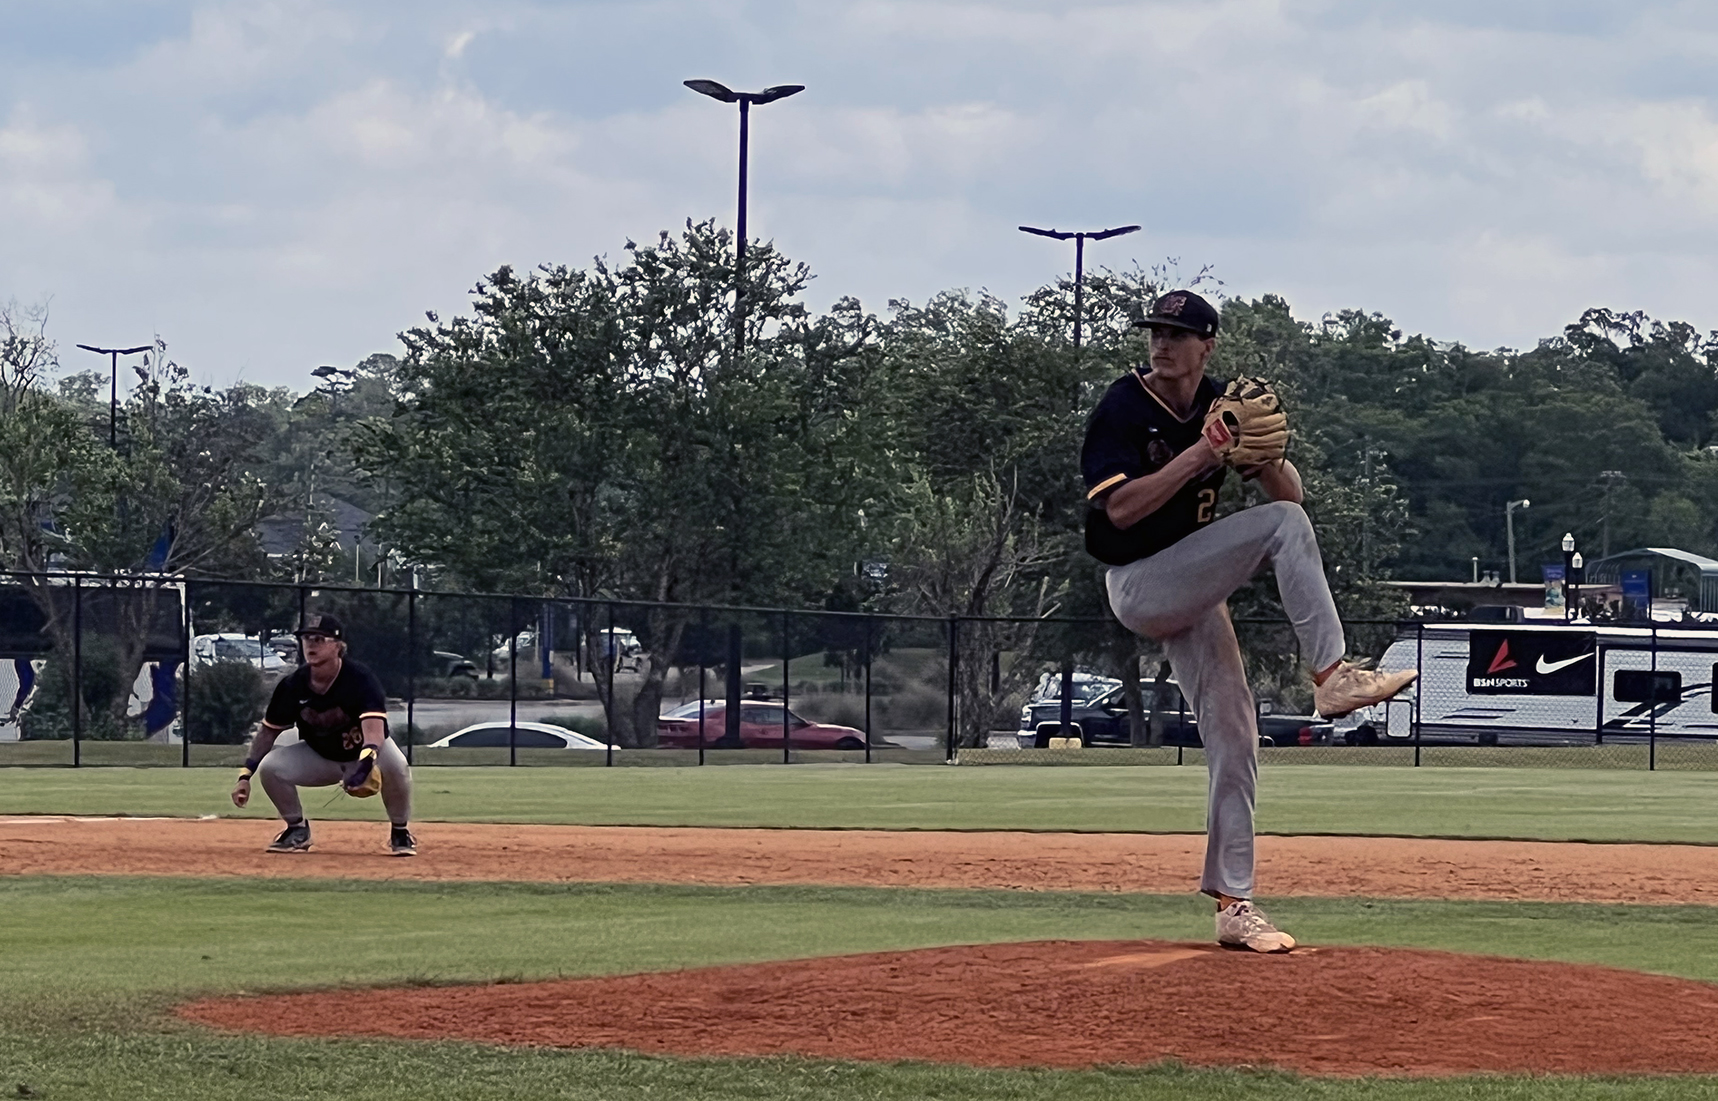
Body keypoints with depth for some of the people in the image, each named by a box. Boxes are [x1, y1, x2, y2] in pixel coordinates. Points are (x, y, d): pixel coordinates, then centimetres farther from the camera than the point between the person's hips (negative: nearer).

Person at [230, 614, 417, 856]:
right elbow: (268, 731, -4)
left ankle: (400, 833, -11)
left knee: (395, 765, -37)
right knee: (270, 767, -22)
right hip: (318, 756, 4)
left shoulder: (361, 679, -29)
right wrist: (244, 776, -13)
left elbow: (375, 729, -43)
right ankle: (297, 830, 3)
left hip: (361, 753, -4)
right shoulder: (292, 685, -16)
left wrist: (364, 765, -63)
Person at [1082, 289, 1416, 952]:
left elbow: (1289, 491, 1)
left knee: (1234, 740, 2)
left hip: (1191, 591, 7)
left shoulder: (1221, 406, 4)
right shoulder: (1122, 409, -14)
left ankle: (1233, 904, 6)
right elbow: (1120, 509, -25)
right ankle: (1331, 675, -23)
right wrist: (1201, 454, -27)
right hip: (1138, 586, -7)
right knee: (1283, 525, -21)